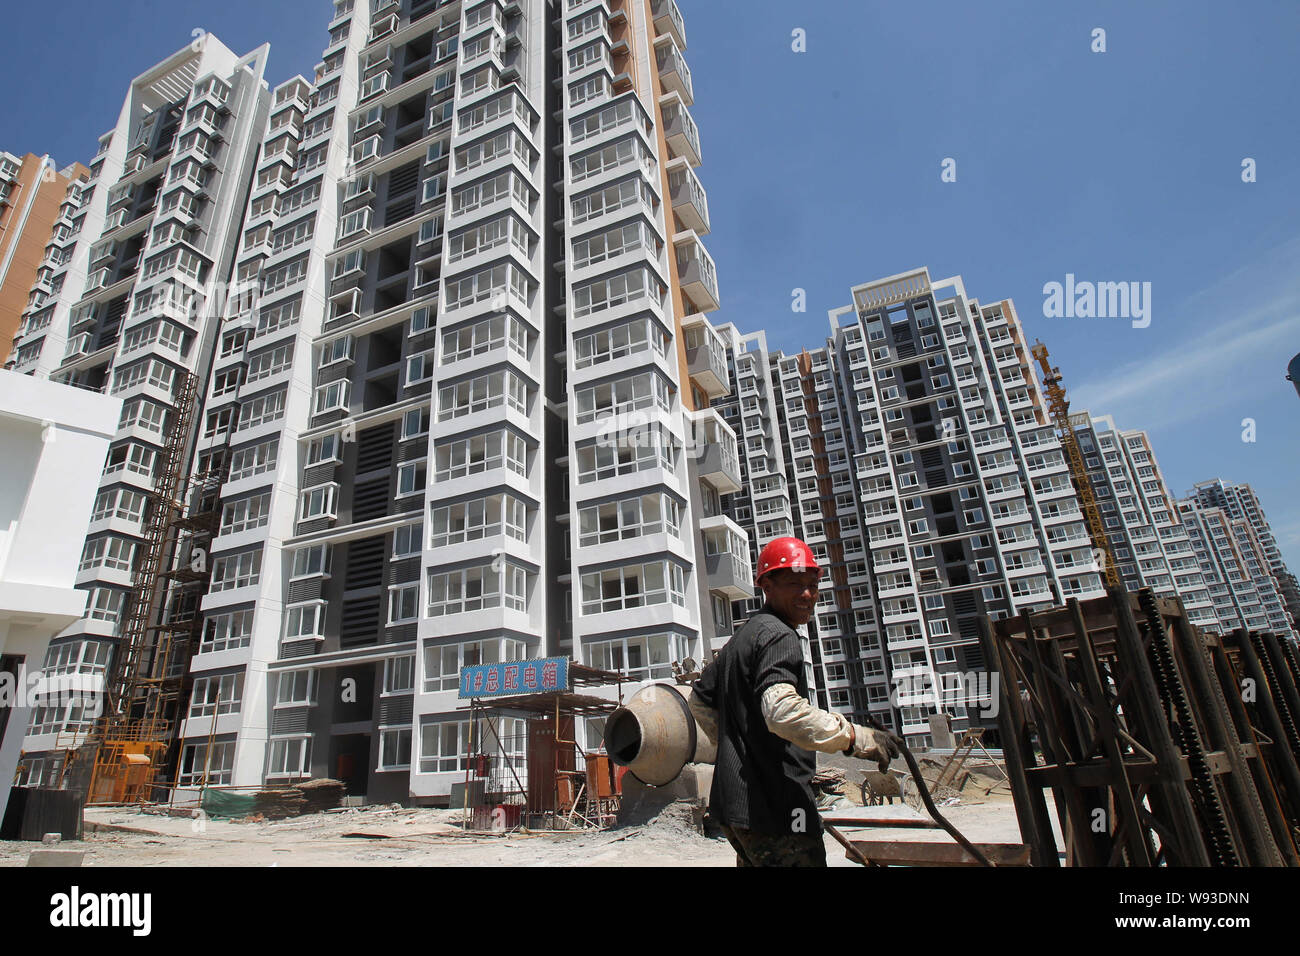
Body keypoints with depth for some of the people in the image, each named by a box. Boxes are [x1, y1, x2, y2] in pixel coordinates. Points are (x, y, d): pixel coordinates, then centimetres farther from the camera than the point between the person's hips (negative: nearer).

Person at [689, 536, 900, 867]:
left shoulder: (741, 638, 17)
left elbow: (700, 700, 27)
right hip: (776, 810, -10)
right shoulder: (778, 635, -13)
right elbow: (782, 710, -31)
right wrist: (858, 738, -25)